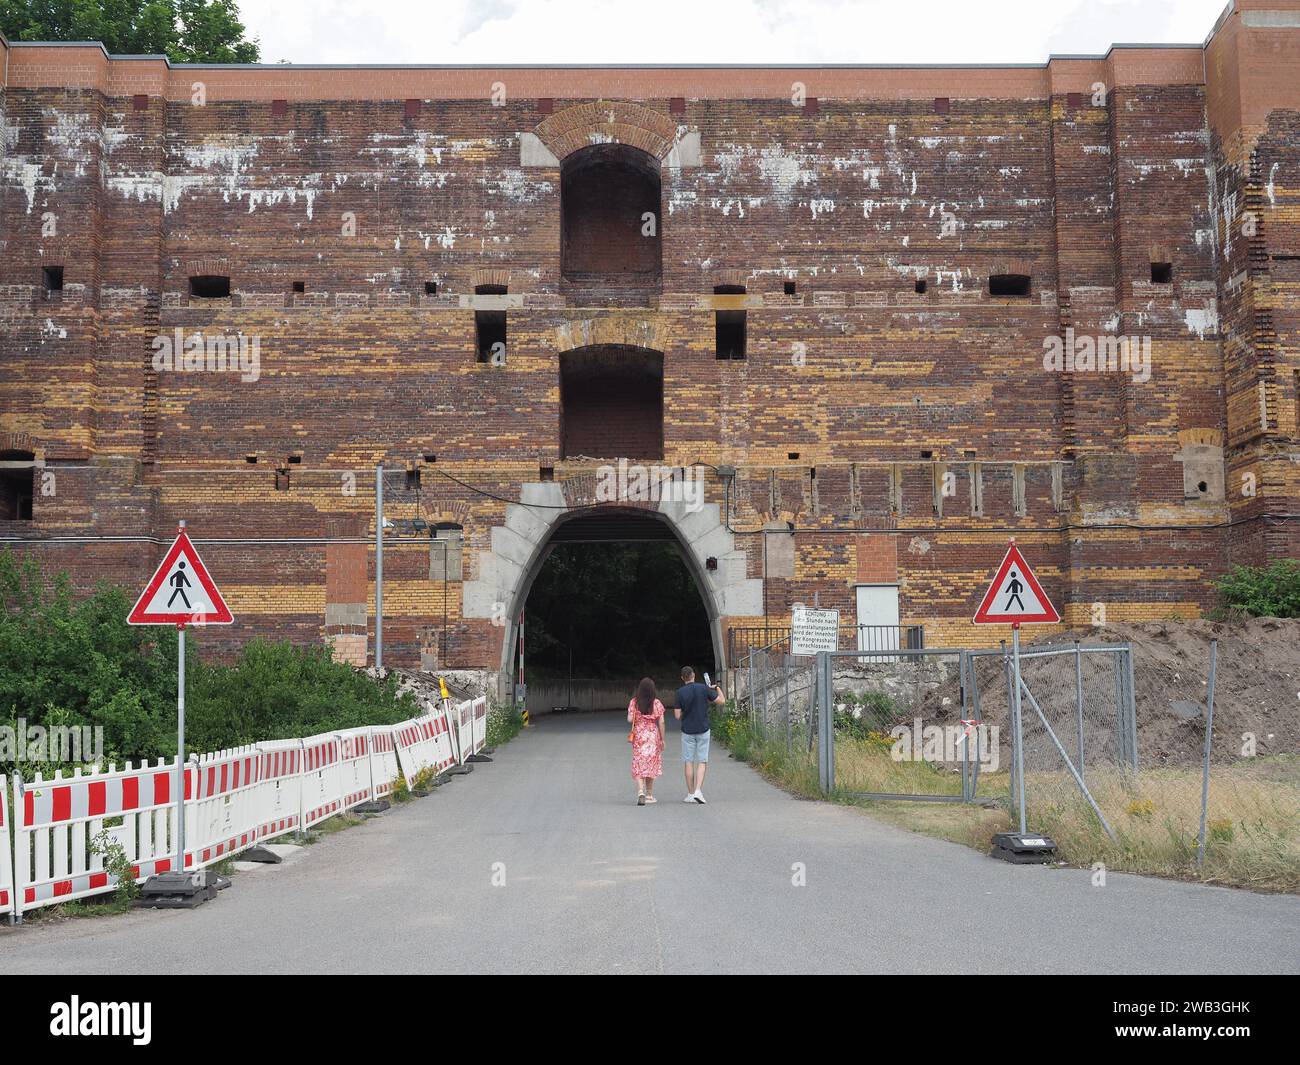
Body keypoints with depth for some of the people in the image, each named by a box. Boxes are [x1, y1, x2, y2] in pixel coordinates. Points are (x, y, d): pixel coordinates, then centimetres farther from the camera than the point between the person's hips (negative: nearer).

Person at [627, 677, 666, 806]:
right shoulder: (657, 703, -4)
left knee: (639, 765, 1)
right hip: (653, 735, 1)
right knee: (651, 764, 12)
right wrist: (662, 739, 4)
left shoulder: (634, 702, -4)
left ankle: (641, 792, -19)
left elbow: (630, 720, -9)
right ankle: (649, 795, 19)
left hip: (638, 735, -1)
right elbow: (661, 722, -3)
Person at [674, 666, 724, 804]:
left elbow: (677, 716, -5)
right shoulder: (704, 688, -6)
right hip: (703, 730, 0)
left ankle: (690, 794, 10)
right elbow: (721, 700, 1)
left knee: (689, 762, 7)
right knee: (702, 762, 3)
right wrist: (717, 688, 19)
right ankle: (698, 791, -11)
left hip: (687, 731, 0)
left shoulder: (680, 692, -6)